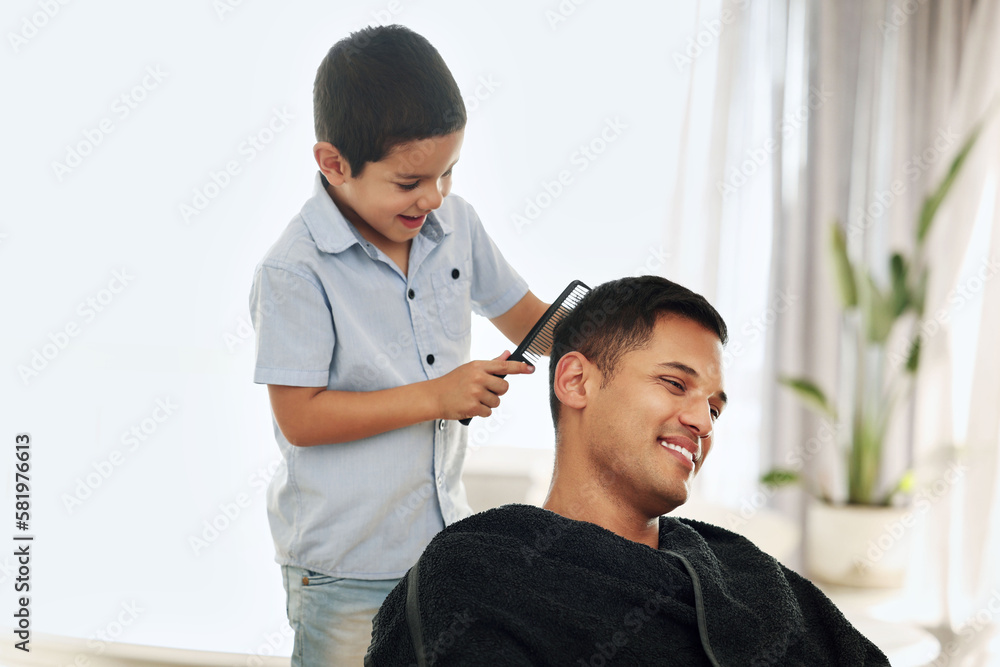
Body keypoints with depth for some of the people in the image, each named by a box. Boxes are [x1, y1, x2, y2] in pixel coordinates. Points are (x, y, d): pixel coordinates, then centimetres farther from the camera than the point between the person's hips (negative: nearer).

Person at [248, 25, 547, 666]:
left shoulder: (454, 222, 0)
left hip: (445, 537, 6)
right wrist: (437, 397, -22)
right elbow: (301, 419, -21)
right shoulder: (295, 272, -20)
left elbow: (520, 313, 13)